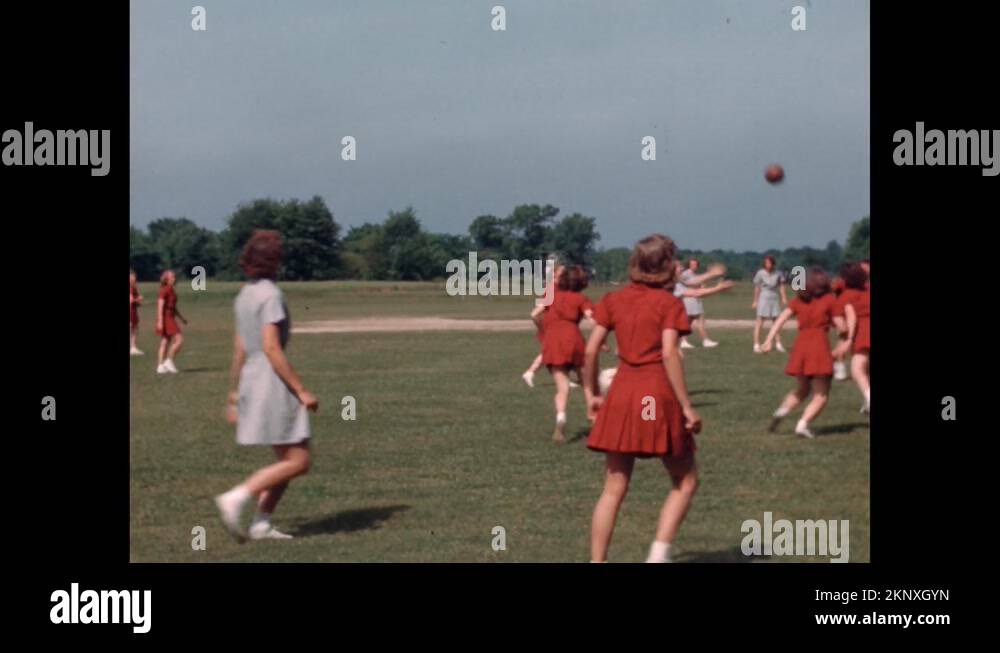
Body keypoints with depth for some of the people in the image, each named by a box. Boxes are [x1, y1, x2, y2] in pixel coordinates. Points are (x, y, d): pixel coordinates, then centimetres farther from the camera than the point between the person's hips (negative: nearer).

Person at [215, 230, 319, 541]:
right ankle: (236, 498, -16)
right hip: (274, 384, -9)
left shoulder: (245, 295, 13)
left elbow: (239, 350, 17)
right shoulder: (270, 295, -14)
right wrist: (301, 391, -19)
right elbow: (272, 348, -21)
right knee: (298, 462, -7)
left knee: (289, 459, 14)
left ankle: (261, 524, 8)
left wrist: (234, 394, 21)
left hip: (252, 383, 9)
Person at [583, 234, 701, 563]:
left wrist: (592, 393, 16)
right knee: (685, 481, 10)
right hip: (658, 396, -4)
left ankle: (597, 561, 4)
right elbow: (669, 354, -14)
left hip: (621, 396, 4)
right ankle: (660, 551, -4)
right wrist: (687, 406, -12)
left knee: (613, 490, 8)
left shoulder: (614, 300, 8)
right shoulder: (669, 303, -4)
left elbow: (591, 350, 5)